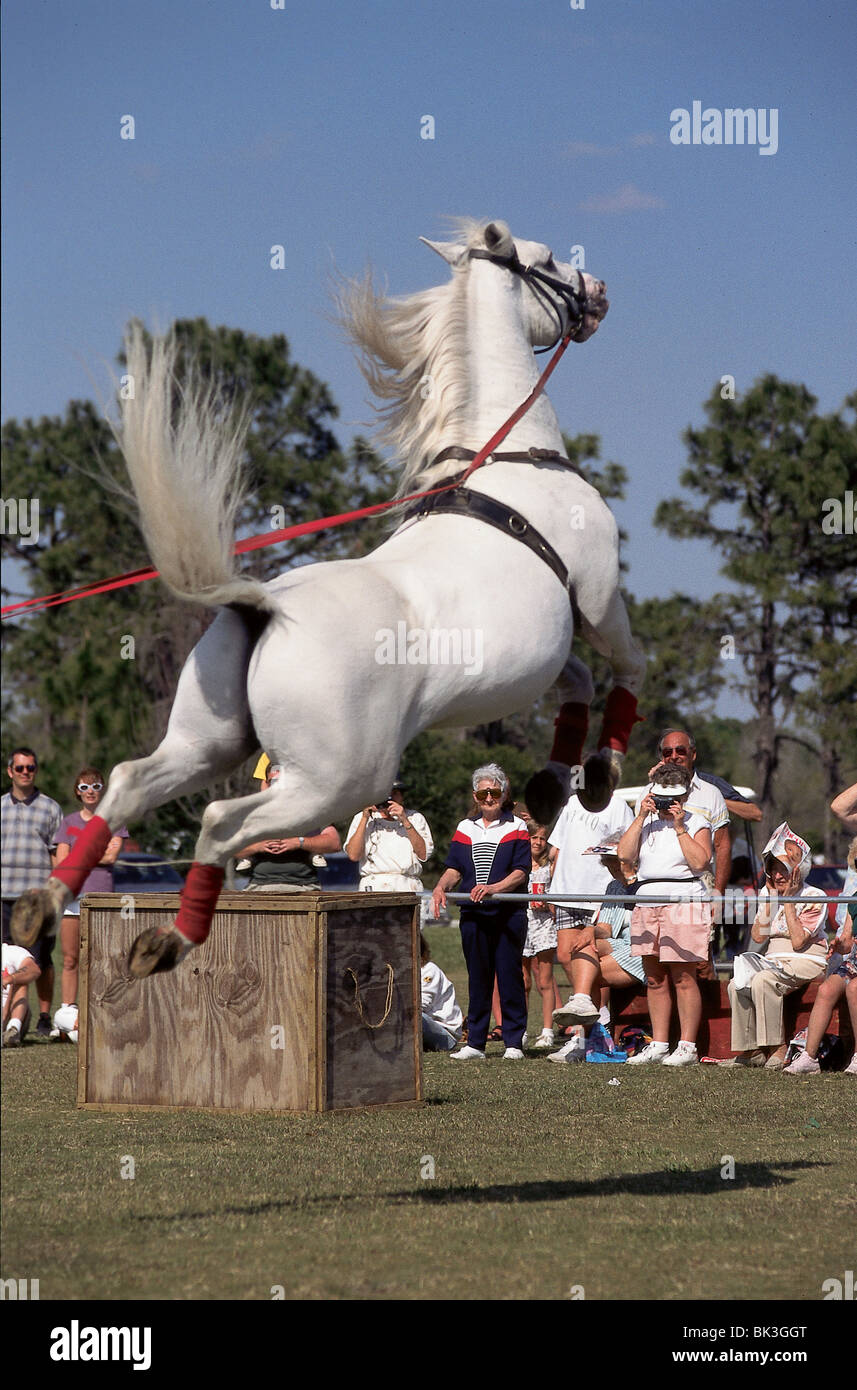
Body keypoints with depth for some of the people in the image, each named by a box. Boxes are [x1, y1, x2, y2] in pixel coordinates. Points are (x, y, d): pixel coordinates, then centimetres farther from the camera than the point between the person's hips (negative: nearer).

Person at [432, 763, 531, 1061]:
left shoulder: (516, 827, 3)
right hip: (473, 914, 4)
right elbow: (455, 868, 10)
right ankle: (475, 1044, 10)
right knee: (477, 979, 7)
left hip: (508, 913, -4)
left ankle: (513, 1043, 3)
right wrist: (441, 887, -12)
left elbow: (520, 872, -6)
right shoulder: (465, 828, 15)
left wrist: (492, 888, -22)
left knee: (509, 977, -2)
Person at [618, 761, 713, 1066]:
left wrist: (680, 828, -9)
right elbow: (625, 854, 3)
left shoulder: (697, 823, 3)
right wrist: (642, 817, -1)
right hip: (647, 902, 5)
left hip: (684, 902, -5)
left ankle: (687, 1046, -4)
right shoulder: (647, 821, 16)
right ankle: (658, 1044, 11)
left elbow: (700, 861, -11)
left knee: (683, 978, -7)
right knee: (655, 978, 6)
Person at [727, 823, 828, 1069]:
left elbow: (798, 941, -18)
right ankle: (751, 1049, -14)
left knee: (762, 981, -33)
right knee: (736, 985, -20)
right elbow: (758, 936, 1)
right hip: (774, 960, 7)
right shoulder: (768, 892, 11)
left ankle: (777, 1047, -26)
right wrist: (770, 899, -3)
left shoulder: (814, 897, -8)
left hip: (806, 961, -6)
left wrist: (789, 901, -16)